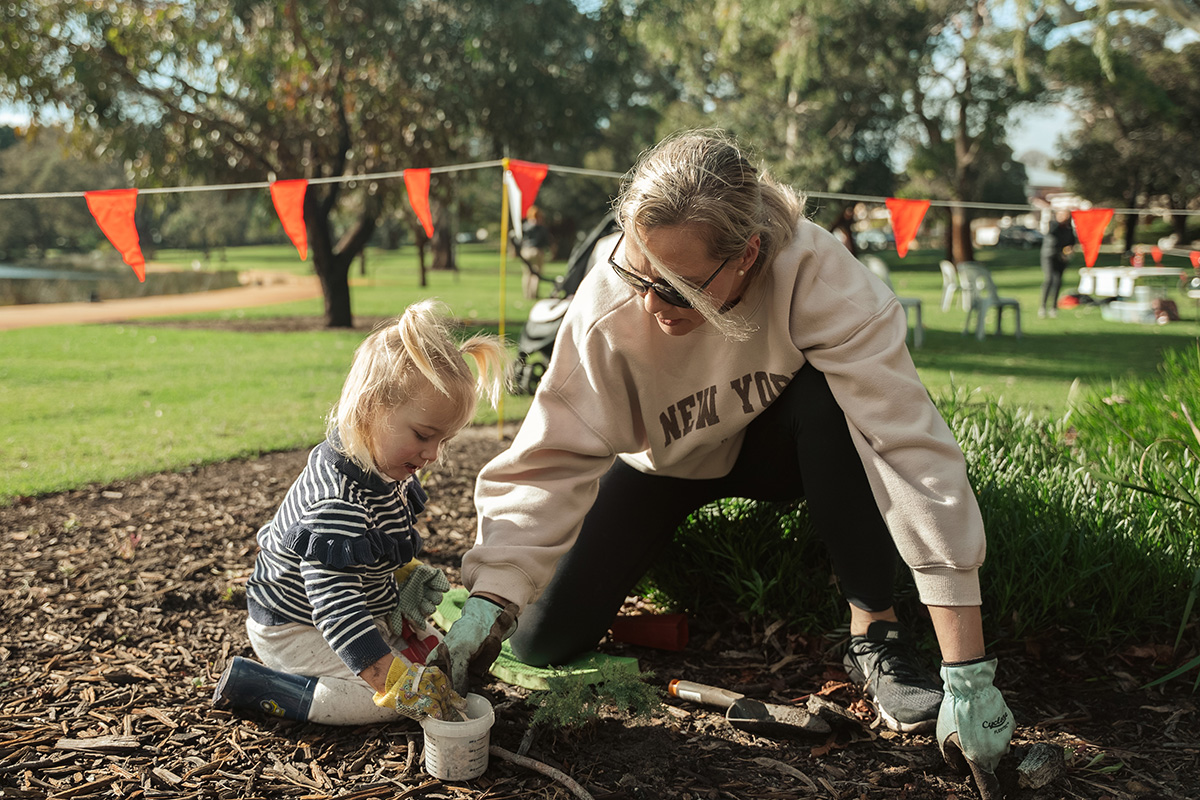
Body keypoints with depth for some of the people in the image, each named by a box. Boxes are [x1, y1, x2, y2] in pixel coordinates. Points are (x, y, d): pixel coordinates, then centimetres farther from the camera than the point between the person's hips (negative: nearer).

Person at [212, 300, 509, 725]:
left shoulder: (379, 467, -6)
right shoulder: (338, 505, -37)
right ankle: (253, 683, -8)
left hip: (357, 608, 9)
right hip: (297, 630, -9)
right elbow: (336, 609, -43)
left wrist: (404, 572, 4)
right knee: (387, 701, -18)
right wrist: (399, 682, -47)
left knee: (433, 655, 14)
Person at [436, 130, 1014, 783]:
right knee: (542, 640, -10)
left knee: (830, 397, -36)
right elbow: (548, 466, -27)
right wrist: (487, 603, -42)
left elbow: (911, 447, -40)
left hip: (775, 445, -1)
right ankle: (656, 549, 21)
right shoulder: (606, 310, -30)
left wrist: (967, 673, -41)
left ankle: (874, 633, -20)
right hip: (666, 462, 1)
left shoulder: (814, 272, -36)